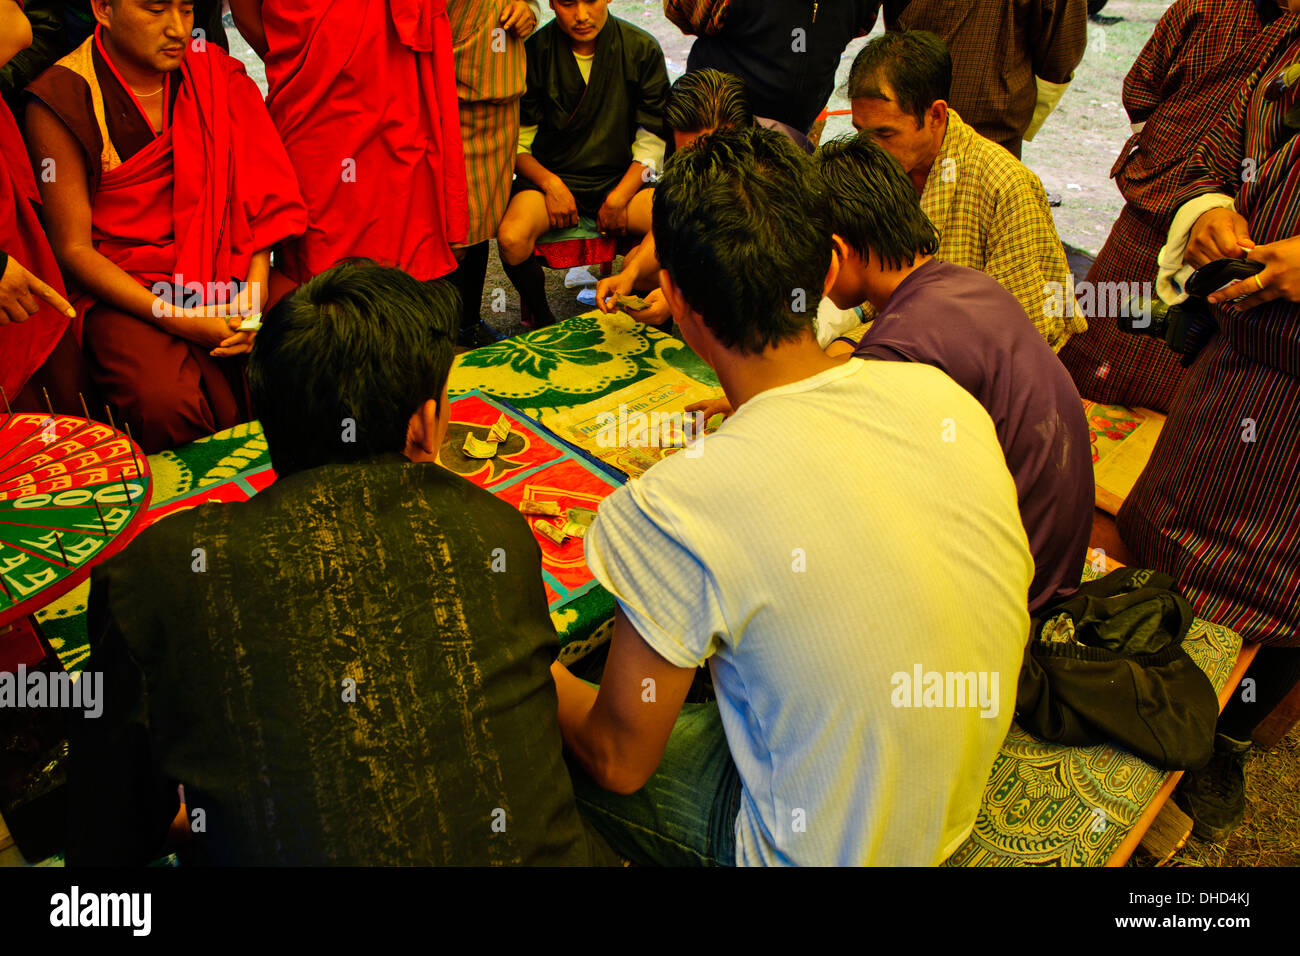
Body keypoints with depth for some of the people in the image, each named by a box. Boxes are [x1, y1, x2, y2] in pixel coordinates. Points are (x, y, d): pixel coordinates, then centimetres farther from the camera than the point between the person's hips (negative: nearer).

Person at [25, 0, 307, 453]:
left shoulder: (215, 74, 5)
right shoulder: (61, 101, -6)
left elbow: (255, 195, 5)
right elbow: (74, 248, -6)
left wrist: (255, 283, -14)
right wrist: (178, 320, -18)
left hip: (227, 270, 4)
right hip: (122, 288, -3)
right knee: (165, 402, -31)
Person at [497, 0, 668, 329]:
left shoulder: (642, 49, -2)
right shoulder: (533, 51, -5)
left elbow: (652, 142, 1)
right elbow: (516, 143, 0)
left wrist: (619, 198, -12)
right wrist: (550, 183, -17)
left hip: (621, 178, 1)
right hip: (550, 176, -1)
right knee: (511, 239, -32)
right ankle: (540, 317, 2)